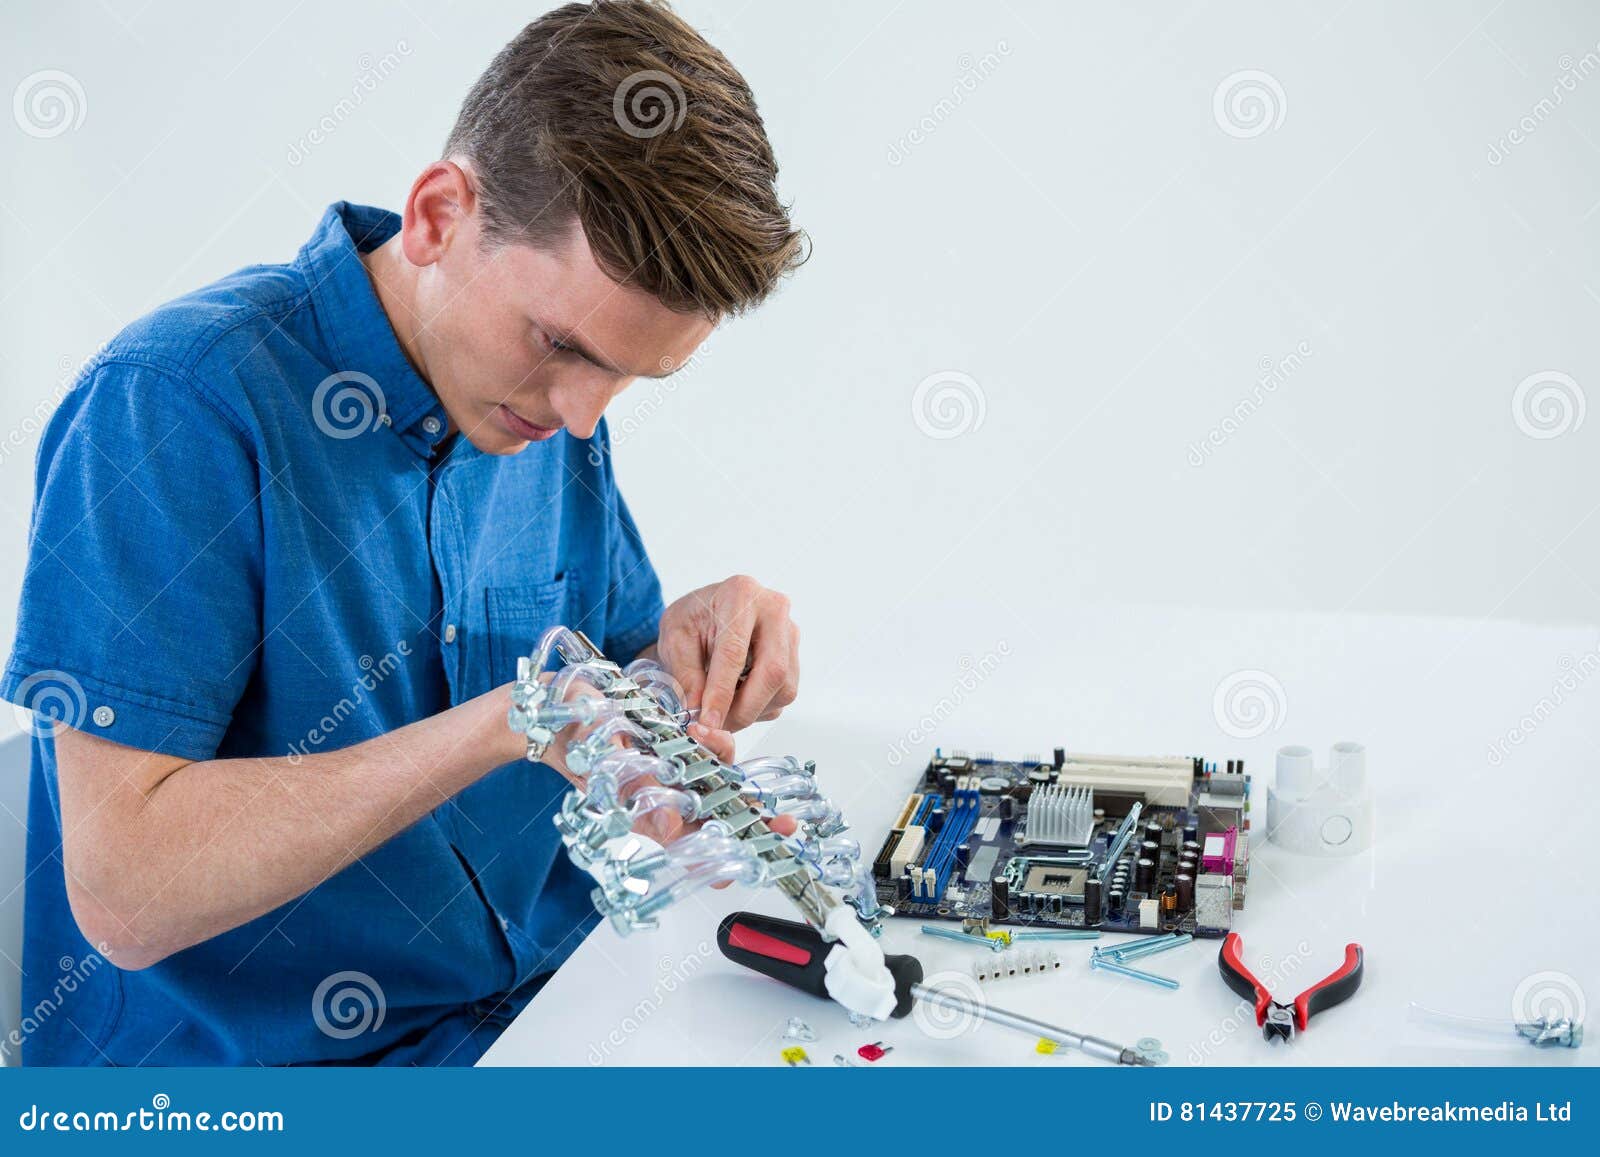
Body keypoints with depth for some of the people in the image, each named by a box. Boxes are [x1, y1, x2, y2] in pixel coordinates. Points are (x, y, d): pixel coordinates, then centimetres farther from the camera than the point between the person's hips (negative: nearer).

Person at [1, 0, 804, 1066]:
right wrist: (509, 724, -27)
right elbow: (124, 896, -22)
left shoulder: (545, 407, 2)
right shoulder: (178, 406, -19)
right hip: (266, 1058, -6)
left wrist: (683, 649, -11)